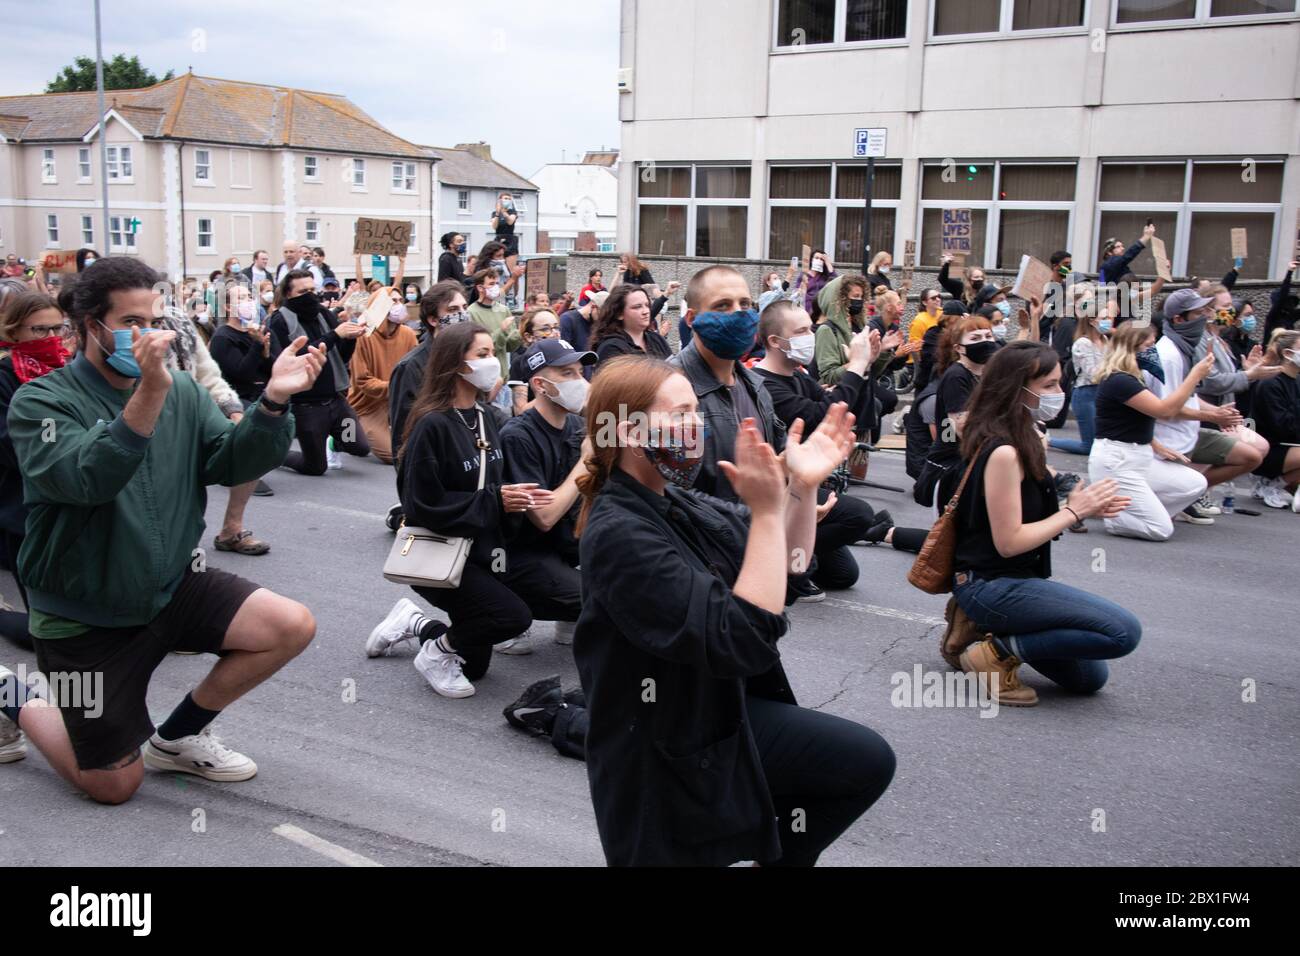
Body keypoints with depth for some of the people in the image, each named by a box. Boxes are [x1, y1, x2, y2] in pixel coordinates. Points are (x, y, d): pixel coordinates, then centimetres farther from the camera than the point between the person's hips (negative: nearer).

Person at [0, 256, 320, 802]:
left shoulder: (183, 393, -1)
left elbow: (233, 464, -12)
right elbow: (88, 479, -33)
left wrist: (273, 401, -30)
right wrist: (149, 393, -47)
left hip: (172, 588, 5)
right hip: (85, 618, -4)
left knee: (293, 627, -15)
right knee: (115, 786, 3)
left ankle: (178, 736, 8)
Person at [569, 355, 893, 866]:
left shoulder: (676, 502, 1)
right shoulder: (619, 534, -27)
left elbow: (783, 563, 9)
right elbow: (747, 640, -31)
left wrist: (803, 486, -8)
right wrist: (767, 509, -32)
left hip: (725, 706, 8)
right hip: (668, 750, -8)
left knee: (867, 761, 6)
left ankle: (775, 849, 23)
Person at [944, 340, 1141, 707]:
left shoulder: (1024, 440, 7)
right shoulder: (1003, 452, -22)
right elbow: (1008, 542, -21)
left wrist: (1083, 508, 0)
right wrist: (1074, 511, -13)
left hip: (1010, 580, 10)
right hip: (992, 586, -10)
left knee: (1089, 678, 16)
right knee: (1124, 631, -16)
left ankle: (984, 628, 13)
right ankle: (999, 650, -8)